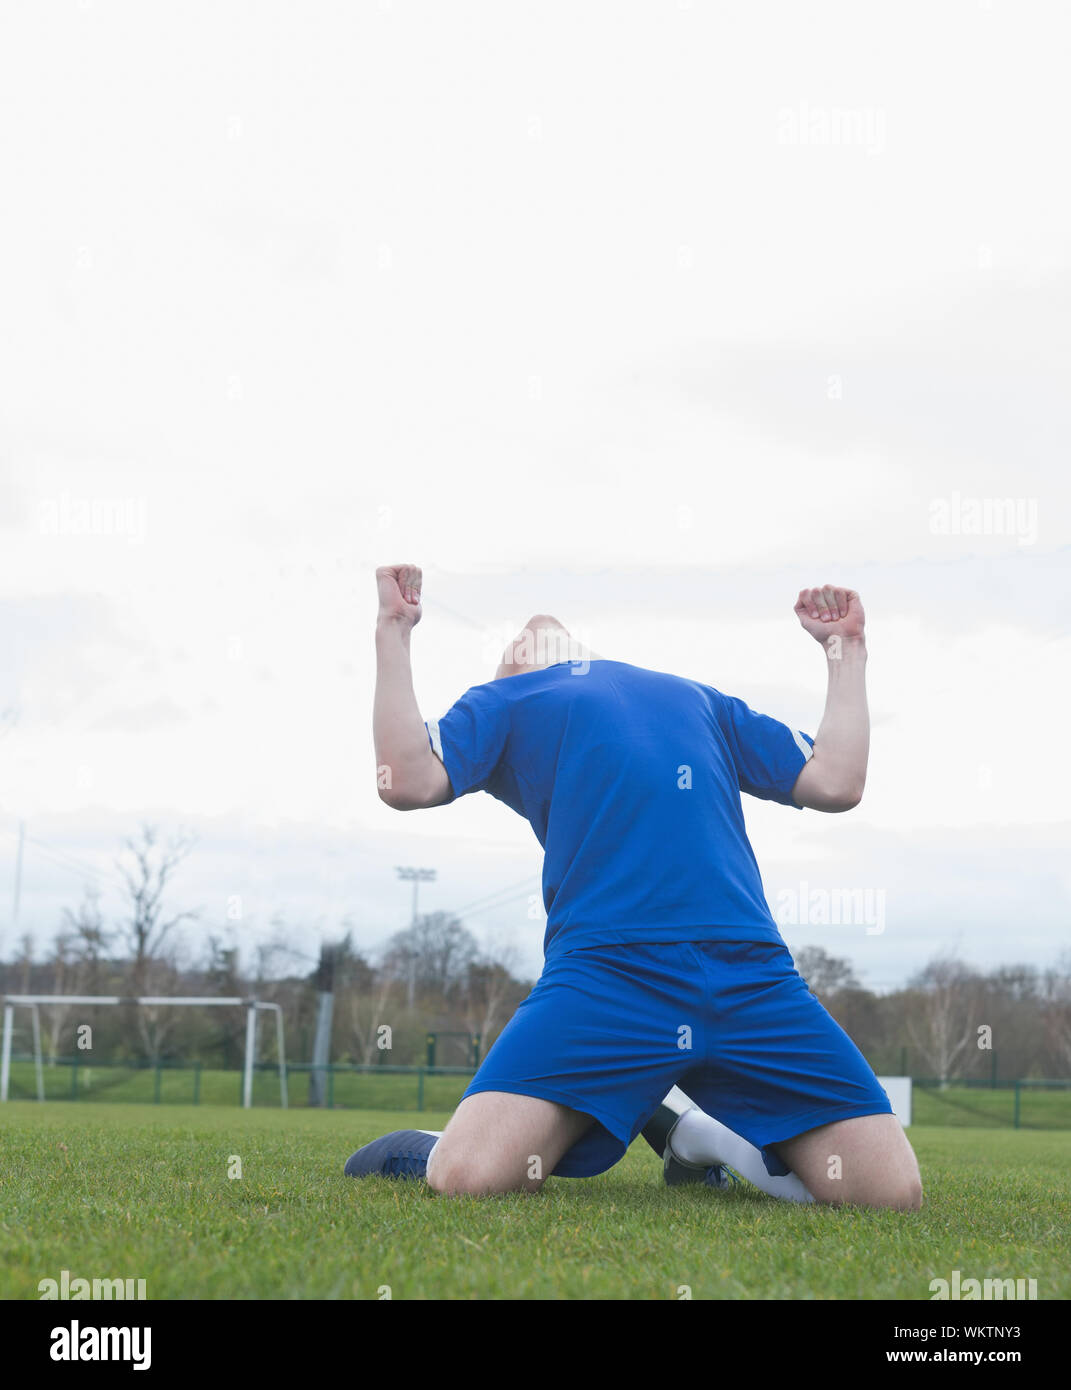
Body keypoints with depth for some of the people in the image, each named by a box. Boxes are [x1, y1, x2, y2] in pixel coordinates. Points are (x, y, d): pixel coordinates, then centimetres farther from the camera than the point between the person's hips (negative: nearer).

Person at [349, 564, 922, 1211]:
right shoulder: (505, 702, 24)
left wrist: (847, 647, 31)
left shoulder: (702, 701, 34)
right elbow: (409, 781, 5)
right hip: (603, 966, -3)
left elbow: (835, 783, 25)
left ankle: (686, 1127, 15)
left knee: (893, 1192, -7)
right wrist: (393, 631, 8)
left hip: (750, 971, 4)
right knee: (467, 1177, -24)